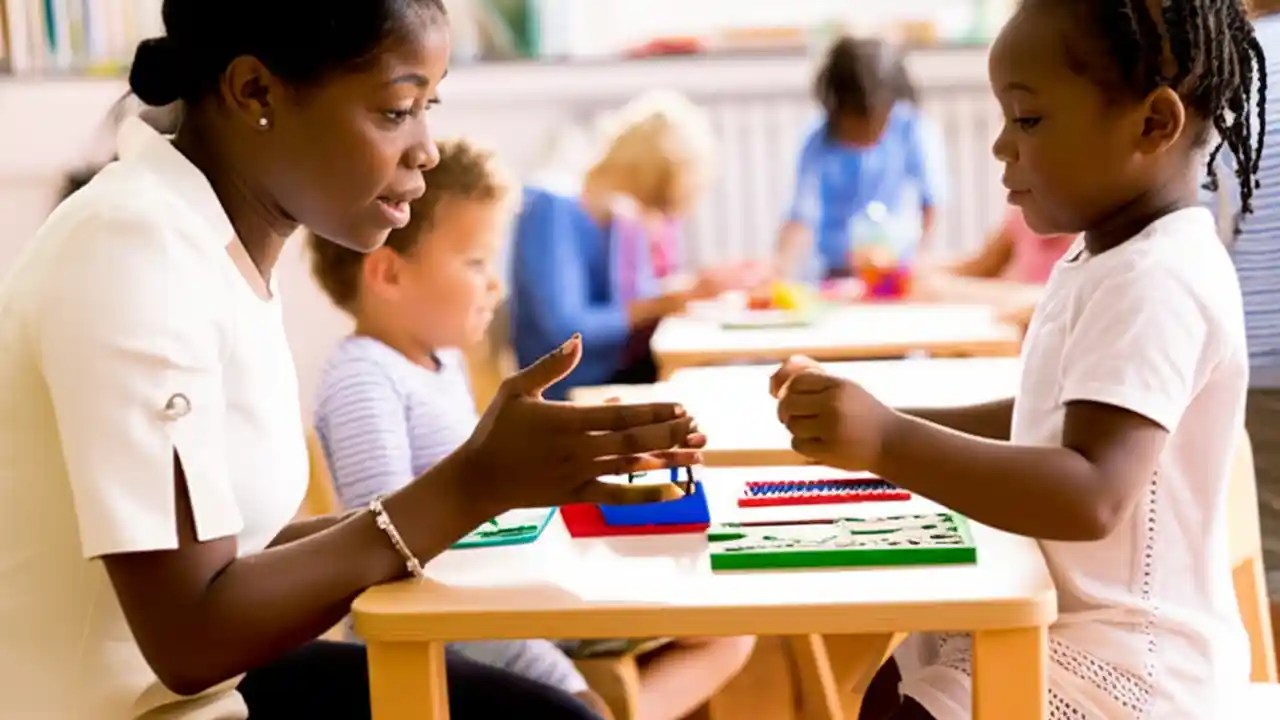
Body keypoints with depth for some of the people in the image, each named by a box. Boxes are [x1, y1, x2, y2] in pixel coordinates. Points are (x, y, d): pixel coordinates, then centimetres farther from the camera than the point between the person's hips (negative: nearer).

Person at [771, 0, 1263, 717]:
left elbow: (1091, 495, -36)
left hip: (1128, 660, -11)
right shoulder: (1110, 261, 8)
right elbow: (1049, 423, 16)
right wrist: (886, 424, 5)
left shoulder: (1156, 283, -24)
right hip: (1071, 622, 11)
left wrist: (888, 444, -40)